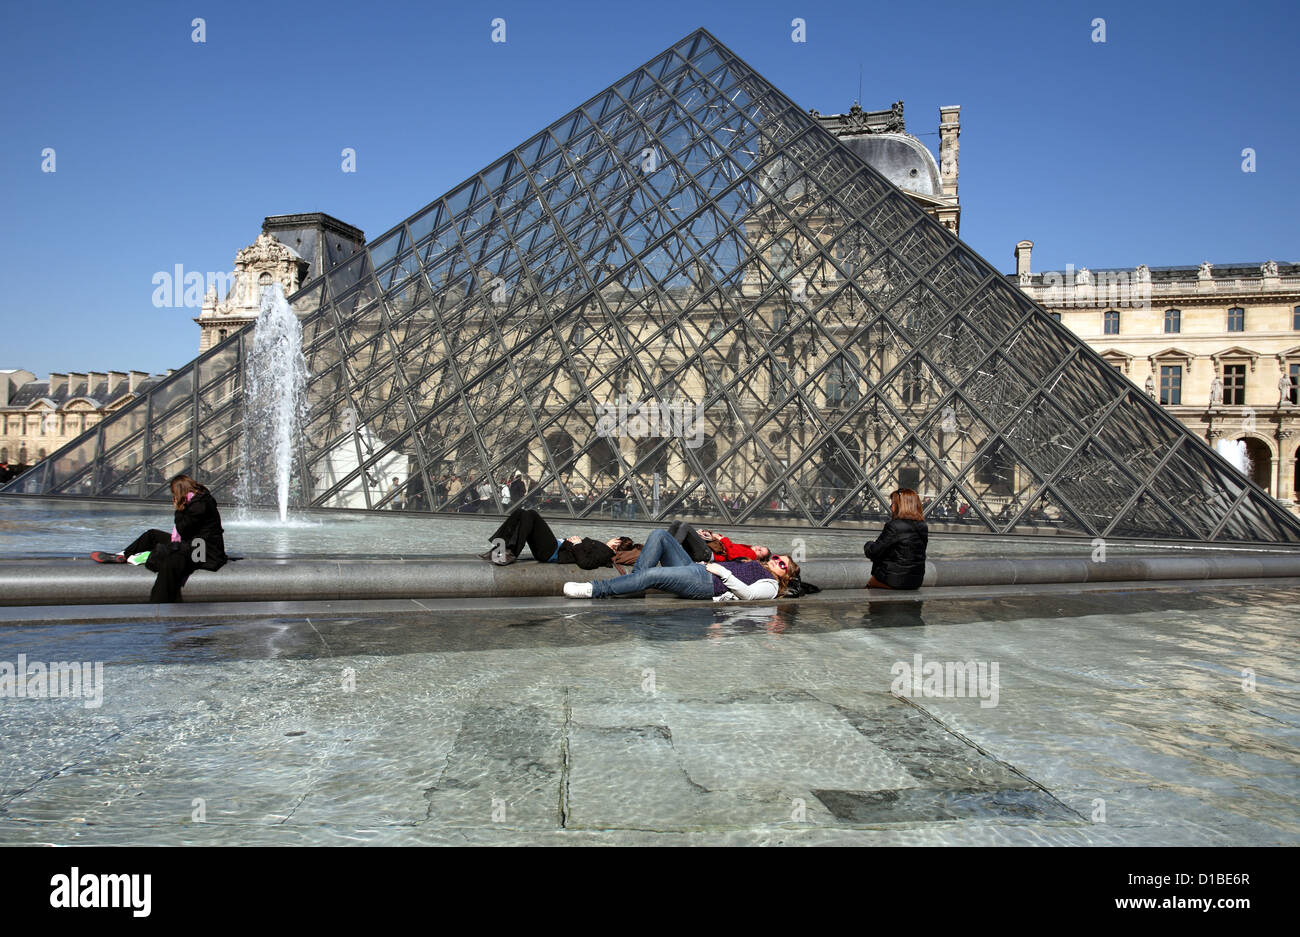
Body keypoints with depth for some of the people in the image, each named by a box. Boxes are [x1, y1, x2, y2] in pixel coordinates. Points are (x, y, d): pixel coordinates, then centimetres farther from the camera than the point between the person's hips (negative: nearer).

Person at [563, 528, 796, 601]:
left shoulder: (770, 585, 7)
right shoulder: (755, 566, 34)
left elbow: (747, 594, -12)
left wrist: (722, 571, -13)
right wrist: (709, 563, 17)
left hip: (706, 584, -9)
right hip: (696, 569, 9)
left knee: (653, 575, -31)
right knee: (659, 535, -10)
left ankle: (597, 590, -32)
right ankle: (634, 582, -20)